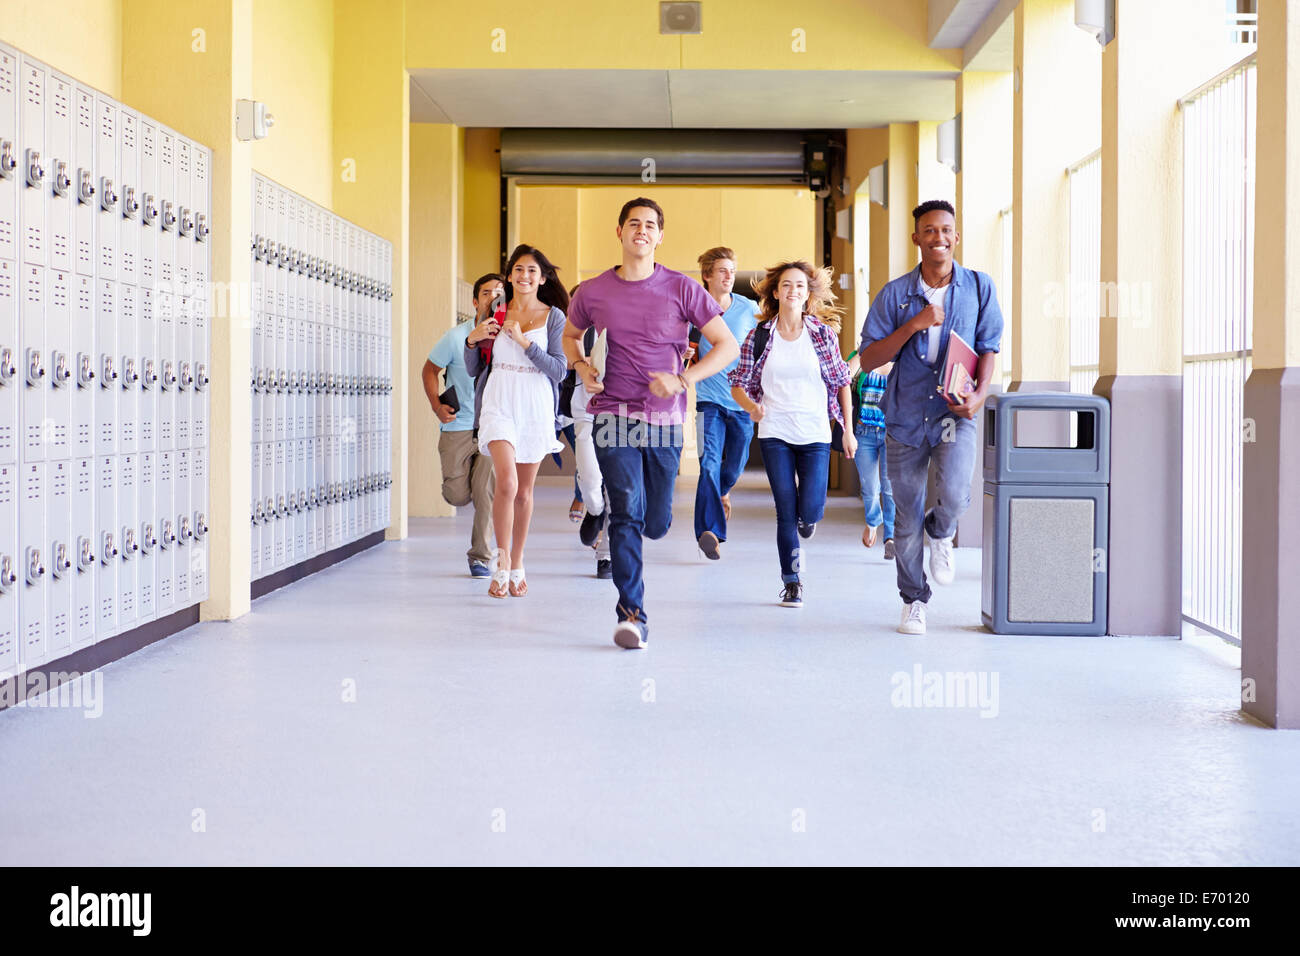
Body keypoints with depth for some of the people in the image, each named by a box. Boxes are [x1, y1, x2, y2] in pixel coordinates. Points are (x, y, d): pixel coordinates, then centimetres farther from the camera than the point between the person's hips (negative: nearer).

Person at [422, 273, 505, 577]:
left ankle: (480, 556, 8)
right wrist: (436, 405, -9)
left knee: (486, 492, -9)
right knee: (457, 496, -1)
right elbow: (430, 370, 5)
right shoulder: (456, 337, -7)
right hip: (457, 426, 0)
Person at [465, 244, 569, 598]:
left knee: (524, 492, 9)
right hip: (498, 406, 0)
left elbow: (558, 370, -6)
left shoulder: (553, 317, 3)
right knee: (506, 483, -18)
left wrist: (524, 341, -16)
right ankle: (502, 562, -3)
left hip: (535, 409, 0)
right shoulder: (495, 314, 7)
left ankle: (516, 566, 24)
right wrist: (472, 341, -7)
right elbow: (473, 369, 13)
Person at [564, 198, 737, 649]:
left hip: (665, 417, 1)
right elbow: (570, 334, 25)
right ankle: (632, 613, -10)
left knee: (656, 523, 7)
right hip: (613, 415, 0)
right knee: (627, 512, -13)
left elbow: (727, 346, 1)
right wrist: (581, 367, 4)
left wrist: (682, 380, -12)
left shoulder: (682, 289, 0)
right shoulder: (593, 292, 5)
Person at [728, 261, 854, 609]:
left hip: (815, 434, 0)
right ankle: (792, 583, 11)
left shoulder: (823, 333, 0)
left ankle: (805, 518, 31)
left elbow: (841, 382, 6)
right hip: (774, 434, 0)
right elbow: (738, 384, 4)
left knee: (810, 512, -7)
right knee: (786, 512, -2)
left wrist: (848, 430, 5)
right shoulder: (758, 337, 0)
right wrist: (752, 406, -18)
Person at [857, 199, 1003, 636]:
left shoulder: (979, 287, 3)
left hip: (954, 412, -1)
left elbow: (988, 347, 5)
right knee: (907, 517, 7)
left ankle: (941, 534, 13)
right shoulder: (895, 294, 1)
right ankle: (913, 601, 26)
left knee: (954, 496, -24)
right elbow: (868, 358, -2)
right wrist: (913, 325, -15)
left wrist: (980, 393, -13)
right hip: (906, 415, 1)